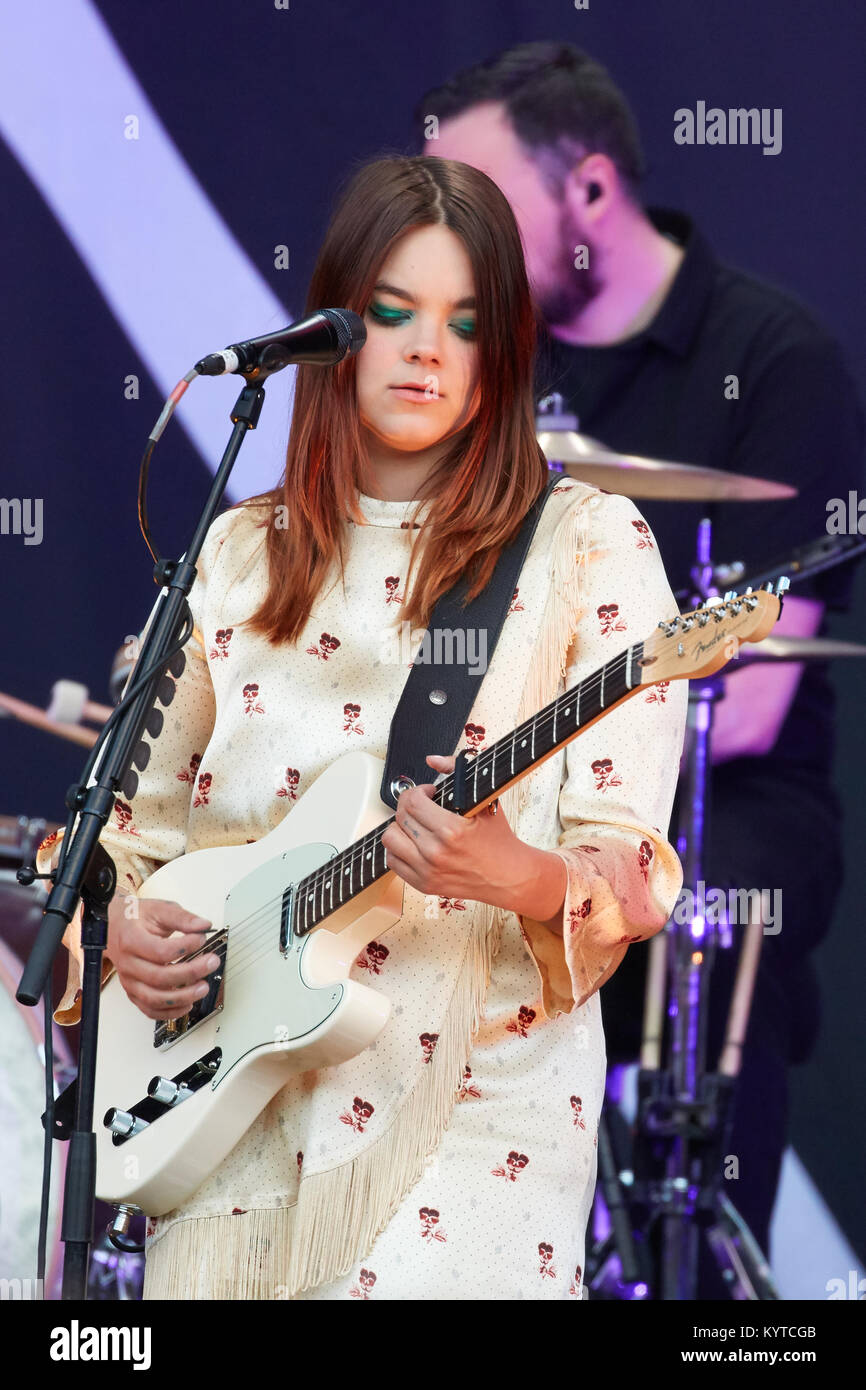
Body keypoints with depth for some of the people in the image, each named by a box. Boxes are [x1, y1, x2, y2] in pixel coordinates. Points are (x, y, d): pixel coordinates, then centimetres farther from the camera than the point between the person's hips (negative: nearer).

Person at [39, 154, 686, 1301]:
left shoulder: (584, 547, 2)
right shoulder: (241, 554, 15)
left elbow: (627, 869, -4)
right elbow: (142, 810, 22)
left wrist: (526, 882, -24)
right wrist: (120, 923, 1)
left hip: (473, 1092, -3)